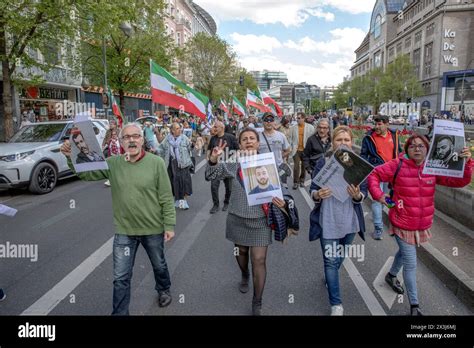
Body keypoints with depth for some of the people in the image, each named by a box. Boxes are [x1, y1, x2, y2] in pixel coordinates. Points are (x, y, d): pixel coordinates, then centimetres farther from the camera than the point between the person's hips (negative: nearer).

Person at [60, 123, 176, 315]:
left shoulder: (156, 163, -14)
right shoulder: (113, 163, -6)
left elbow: (166, 198, -11)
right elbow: (85, 173, 0)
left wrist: (169, 225, -10)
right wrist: (70, 157, -19)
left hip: (153, 229, -1)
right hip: (124, 231, 1)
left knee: (159, 265, 24)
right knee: (121, 277, 9)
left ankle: (164, 290, 54)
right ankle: (119, 313, 29)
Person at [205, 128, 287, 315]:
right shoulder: (233, 164, -5)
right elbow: (210, 176, -4)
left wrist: (280, 202, -20)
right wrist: (213, 160, -25)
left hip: (260, 220, -1)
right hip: (237, 218, 2)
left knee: (259, 260, -1)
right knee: (241, 251, 22)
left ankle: (257, 305, 15)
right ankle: (244, 276, 56)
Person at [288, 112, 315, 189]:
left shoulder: (310, 127, -3)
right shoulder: (293, 128, 0)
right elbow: (290, 139, 4)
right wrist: (290, 149, -1)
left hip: (306, 150, 1)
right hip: (296, 150, -1)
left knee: (304, 166, 12)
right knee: (296, 166, -8)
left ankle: (302, 181, 28)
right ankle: (295, 182, 2)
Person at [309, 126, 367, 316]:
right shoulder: (323, 163, -10)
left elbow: (364, 191, -2)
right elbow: (312, 190, -7)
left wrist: (357, 195, -25)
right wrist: (318, 195, -30)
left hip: (349, 220, 3)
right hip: (328, 220, -3)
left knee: (341, 256, 22)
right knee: (331, 259, 1)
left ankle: (329, 278, 52)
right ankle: (336, 303, 14)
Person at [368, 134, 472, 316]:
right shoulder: (397, 165, -15)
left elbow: (459, 181, -7)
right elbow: (374, 175, -7)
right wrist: (378, 194, -20)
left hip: (423, 224, 5)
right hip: (403, 224, -5)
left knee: (404, 252, 29)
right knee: (411, 264, 0)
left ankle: (391, 275, 58)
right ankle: (414, 305, 16)